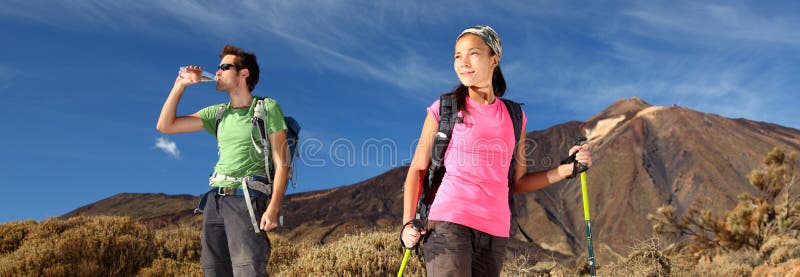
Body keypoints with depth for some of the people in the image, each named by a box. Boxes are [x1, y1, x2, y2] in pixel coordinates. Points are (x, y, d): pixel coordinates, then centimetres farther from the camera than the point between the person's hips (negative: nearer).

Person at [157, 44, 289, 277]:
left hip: (247, 198, -6)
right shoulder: (217, 113, 18)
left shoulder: (267, 108, 2)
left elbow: (281, 163, -4)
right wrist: (180, 85, 12)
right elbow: (165, 126, 18)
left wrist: (273, 207, -15)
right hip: (215, 198, 6)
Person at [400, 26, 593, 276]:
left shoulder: (514, 117, 12)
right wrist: (409, 223, -6)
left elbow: (517, 181, 16)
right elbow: (418, 169, 5)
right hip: (448, 222, -3)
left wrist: (567, 169, 6)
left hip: (494, 232, 3)